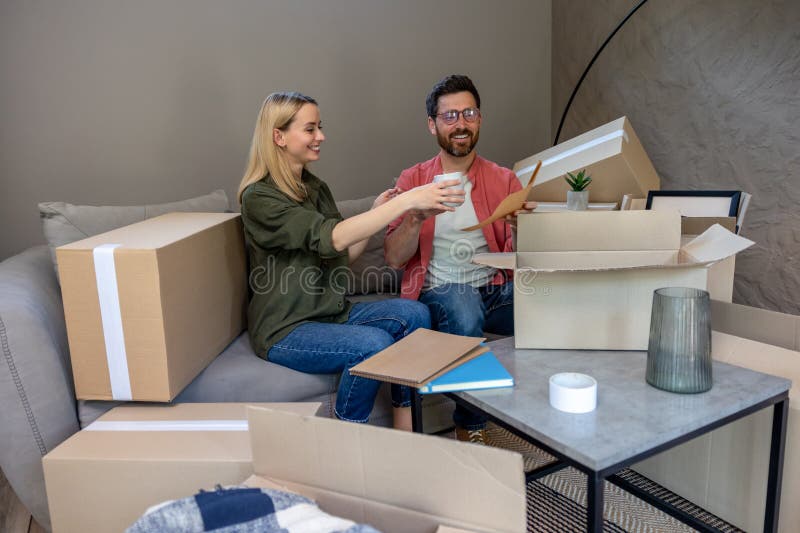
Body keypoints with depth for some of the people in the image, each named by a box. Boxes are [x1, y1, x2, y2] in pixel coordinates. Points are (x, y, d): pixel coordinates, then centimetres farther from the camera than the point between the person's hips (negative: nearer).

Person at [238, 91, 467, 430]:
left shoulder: (315, 187, 11)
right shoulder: (259, 198, -16)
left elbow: (346, 254, 12)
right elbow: (331, 237, -29)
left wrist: (377, 212, -3)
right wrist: (407, 201, -32)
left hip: (332, 313, 8)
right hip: (286, 331, -8)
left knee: (414, 314, -12)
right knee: (375, 344, -30)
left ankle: (405, 431, -6)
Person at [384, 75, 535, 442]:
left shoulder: (504, 181, 10)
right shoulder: (413, 181, 8)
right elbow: (394, 258, -1)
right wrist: (417, 216, -20)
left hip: (496, 289, 2)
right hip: (437, 293, -1)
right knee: (463, 305, -36)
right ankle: (470, 428, -15)